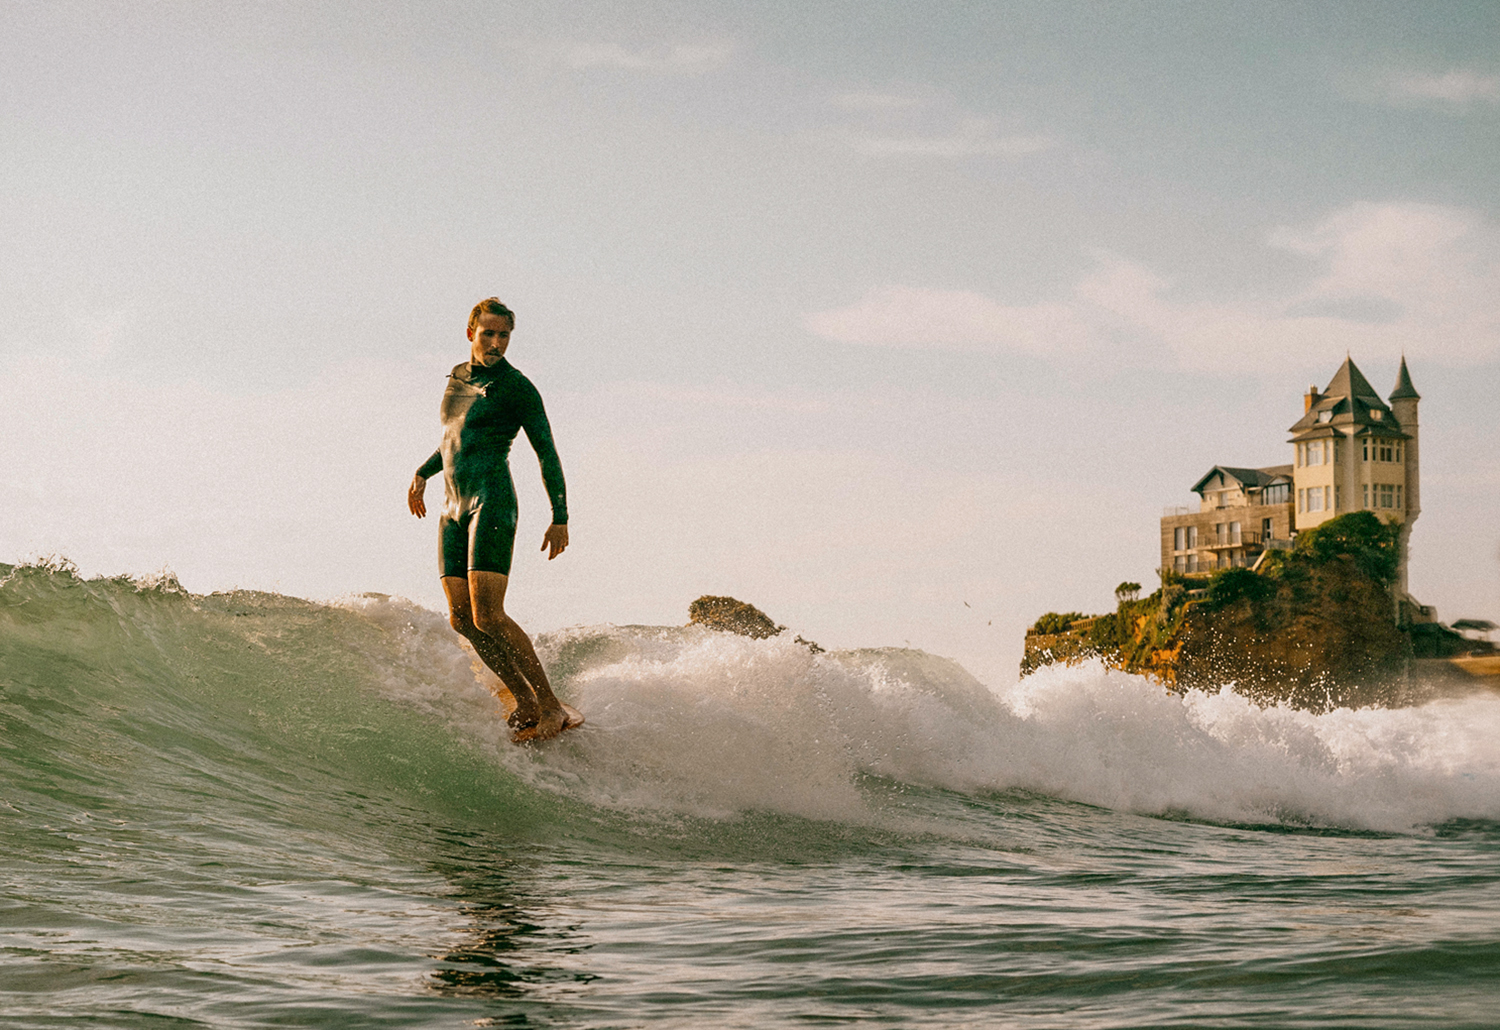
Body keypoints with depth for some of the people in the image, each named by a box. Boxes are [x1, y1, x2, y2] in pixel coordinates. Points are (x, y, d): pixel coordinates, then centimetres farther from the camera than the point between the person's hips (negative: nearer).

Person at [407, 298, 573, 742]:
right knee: (460, 617, -1)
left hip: (491, 501, -7)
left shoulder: (516, 388, -4)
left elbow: (546, 453, -5)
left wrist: (560, 517, -10)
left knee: (488, 616, -18)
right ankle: (525, 700, 6)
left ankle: (551, 705, -14)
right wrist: (423, 473, 25)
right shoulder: (457, 377, 17)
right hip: (453, 508, 7)